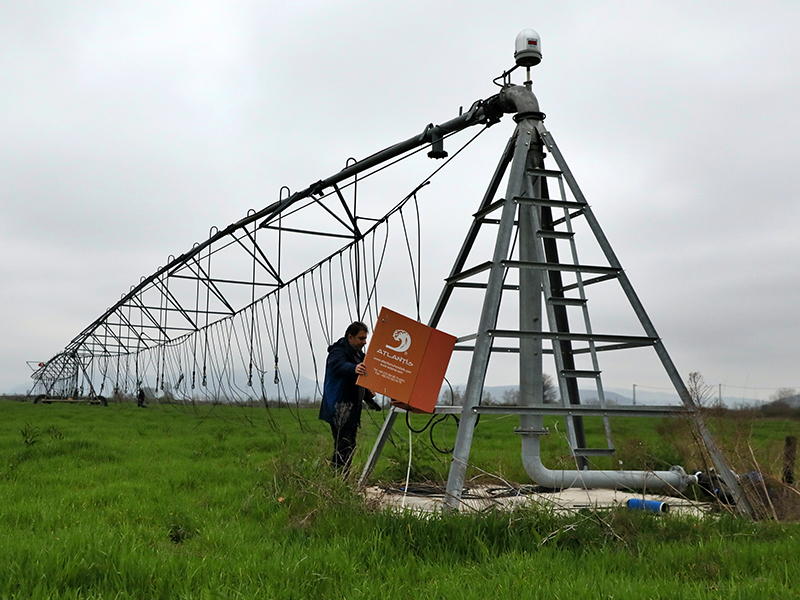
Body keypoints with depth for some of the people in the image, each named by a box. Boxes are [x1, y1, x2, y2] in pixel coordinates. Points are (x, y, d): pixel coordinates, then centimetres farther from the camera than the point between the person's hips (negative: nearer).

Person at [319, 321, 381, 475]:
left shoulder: (358, 354, 17)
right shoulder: (338, 352, -13)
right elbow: (339, 366, -38)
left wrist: (368, 395, 19)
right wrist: (354, 369, -57)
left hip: (352, 410, 10)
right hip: (339, 409, -10)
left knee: (349, 447, 11)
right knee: (343, 447, -15)